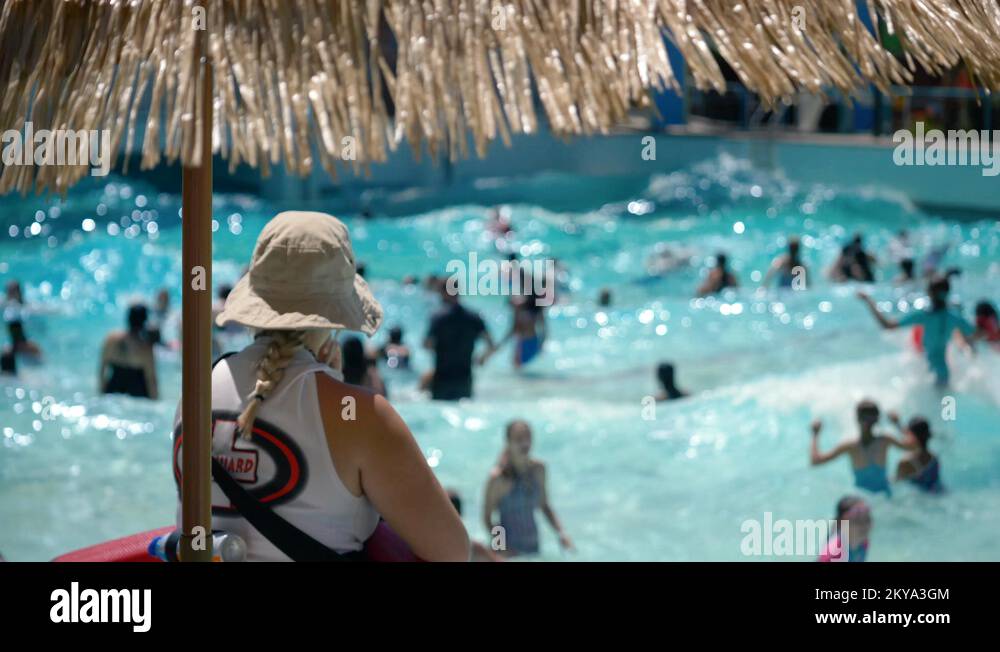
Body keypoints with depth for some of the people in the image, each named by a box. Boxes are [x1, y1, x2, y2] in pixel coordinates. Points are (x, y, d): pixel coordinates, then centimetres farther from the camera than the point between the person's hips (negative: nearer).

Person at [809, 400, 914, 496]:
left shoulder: (849, 446, -25)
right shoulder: (885, 441, -21)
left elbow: (815, 460, -24)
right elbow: (909, 446, -3)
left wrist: (815, 434, -11)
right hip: (884, 493, 1)